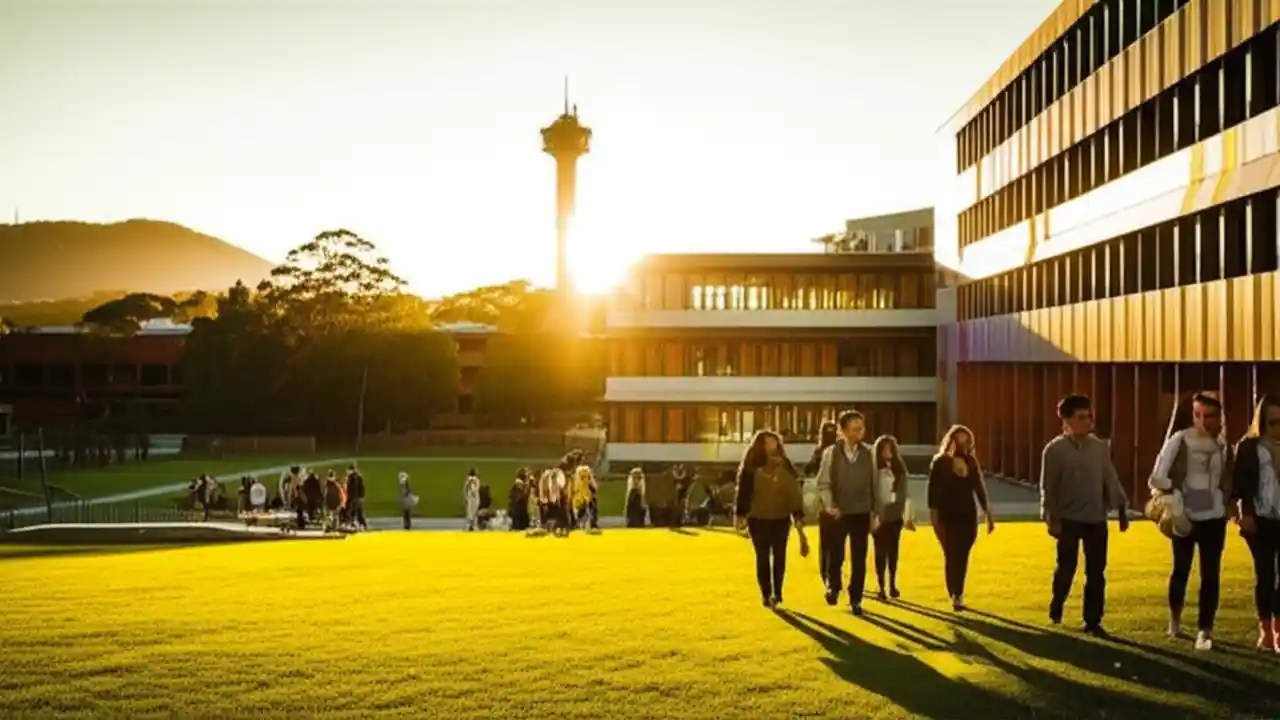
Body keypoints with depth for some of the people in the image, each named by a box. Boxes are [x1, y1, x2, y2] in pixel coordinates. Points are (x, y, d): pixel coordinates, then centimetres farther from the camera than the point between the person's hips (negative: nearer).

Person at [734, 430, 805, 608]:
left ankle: (777, 592, 17)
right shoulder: (751, 467, -5)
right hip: (758, 519, -2)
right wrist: (741, 515, -6)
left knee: (779, 556, 6)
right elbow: (743, 491, -3)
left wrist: (798, 516, -4)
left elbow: (794, 492, 1)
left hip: (781, 518, 2)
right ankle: (766, 594, 10)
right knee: (762, 557, 3)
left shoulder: (785, 466, 1)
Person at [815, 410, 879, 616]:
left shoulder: (867, 453, 3)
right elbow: (823, 483, -4)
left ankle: (855, 599, 17)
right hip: (839, 513, -2)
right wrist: (829, 505, -17)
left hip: (861, 513, 2)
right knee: (836, 555, 4)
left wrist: (875, 512, 4)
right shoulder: (831, 453, -3)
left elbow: (873, 484, 5)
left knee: (859, 558, 5)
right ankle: (833, 587, 32)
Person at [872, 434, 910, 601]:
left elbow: (903, 494, 9)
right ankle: (881, 587, 2)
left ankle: (892, 585, 18)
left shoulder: (899, 468, 5)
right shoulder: (873, 468, -6)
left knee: (893, 551, 9)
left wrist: (903, 514, 6)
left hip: (895, 516, 3)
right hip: (879, 516, -3)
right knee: (881, 552, 0)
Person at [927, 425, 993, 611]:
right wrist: (934, 517, -15)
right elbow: (933, 491, -9)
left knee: (962, 558, 2)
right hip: (947, 518, -3)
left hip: (968, 516, 3)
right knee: (951, 557, 1)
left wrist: (988, 514, 10)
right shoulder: (940, 462, -6)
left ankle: (958, 595, 8)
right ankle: (955, 597, 9)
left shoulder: (972, 462, 6)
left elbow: (980, 489, 12)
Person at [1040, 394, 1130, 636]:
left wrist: (1122, 509, 10)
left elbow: (1111, 480, 12)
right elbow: (1048, 487, -6)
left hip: (1096, 519, 4)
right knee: (1066, 568, 3)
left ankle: (1092, 621, 14)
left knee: (1096, 572, 4)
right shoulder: (1055, 449, -6)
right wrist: (1051, 517, -11)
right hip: (1068, 519, -4)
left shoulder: (1100, 447, 6)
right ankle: (1056, 609, 30)